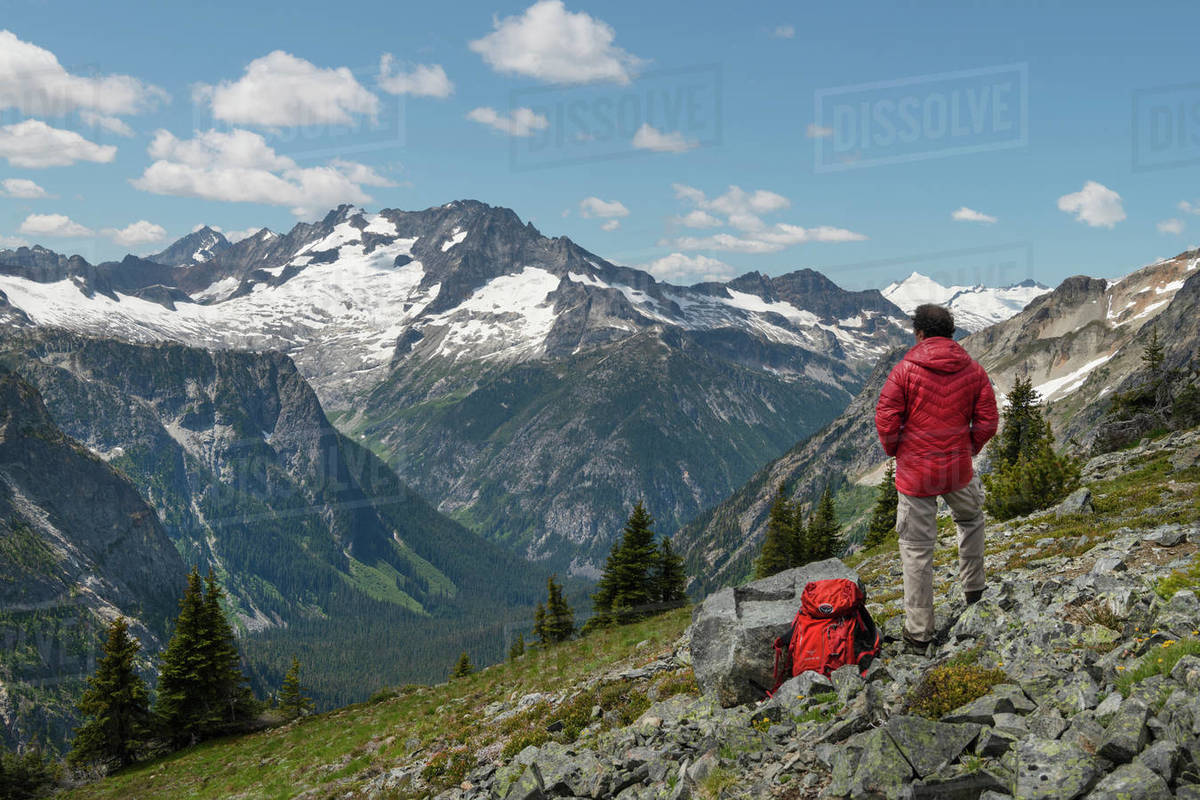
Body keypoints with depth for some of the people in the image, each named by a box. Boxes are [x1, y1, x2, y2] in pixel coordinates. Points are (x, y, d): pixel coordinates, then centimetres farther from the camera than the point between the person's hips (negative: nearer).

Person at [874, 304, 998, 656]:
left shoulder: (905, 369, -10)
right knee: (971, 519, 34)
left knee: (917, 549, 5)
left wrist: (895, 451, 5)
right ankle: (973, 590, 41)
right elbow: (988, 421, 1)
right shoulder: (973, 370, 0)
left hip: (915, 474, -3)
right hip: (959, 471, 3)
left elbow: (886, 421, -13)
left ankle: (918, 635, 10)